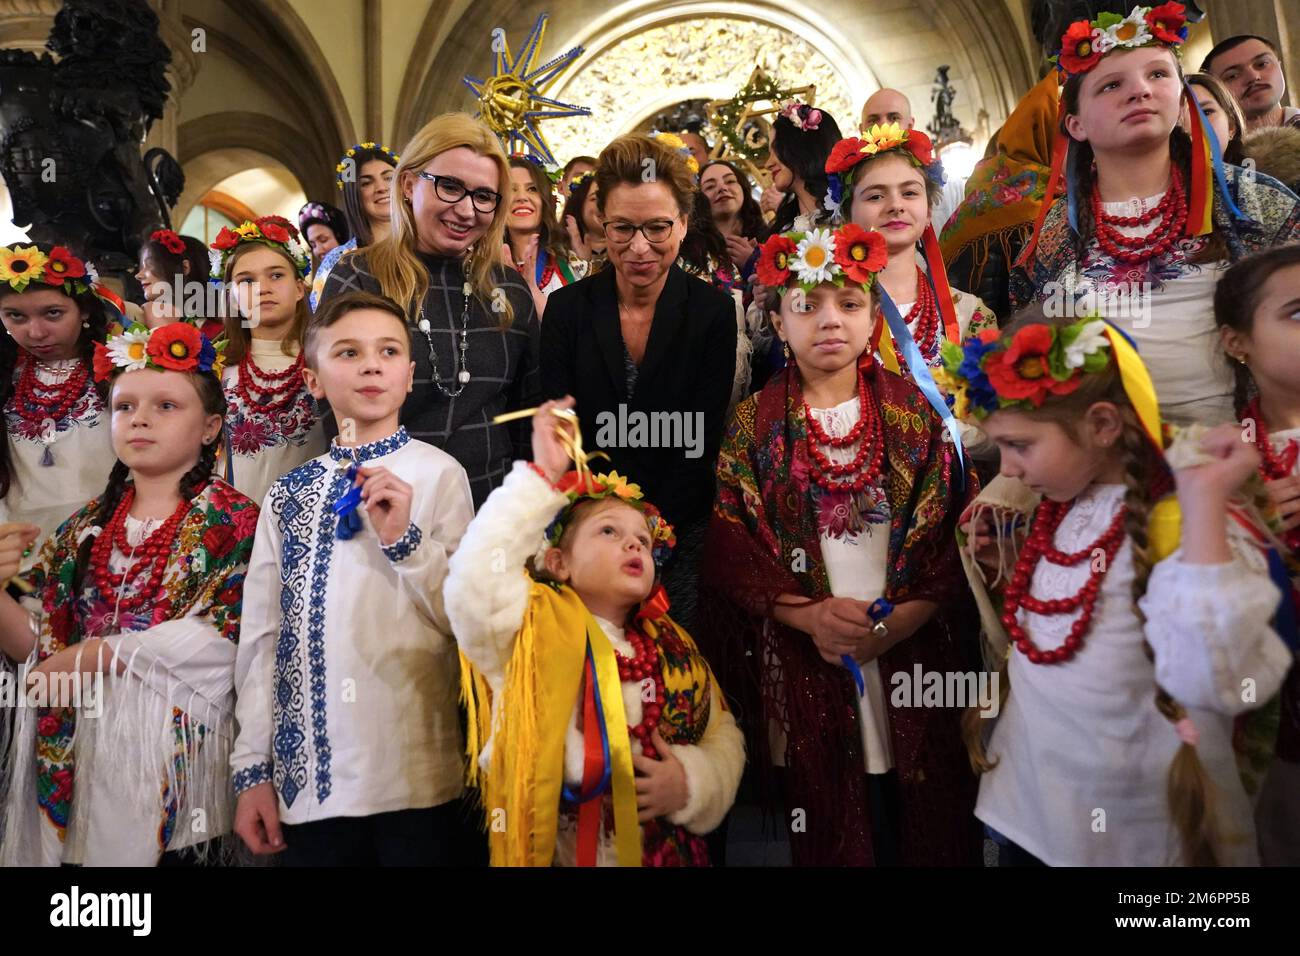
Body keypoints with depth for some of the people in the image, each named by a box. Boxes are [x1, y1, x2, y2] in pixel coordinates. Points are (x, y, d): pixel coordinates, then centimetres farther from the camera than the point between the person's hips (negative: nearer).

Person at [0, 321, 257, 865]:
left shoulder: (232, 520, -6)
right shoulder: (88, 526, 10)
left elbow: (218, 641, -17)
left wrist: (94, 653, -11)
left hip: (179, 754, -5)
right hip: (78, 755, 5)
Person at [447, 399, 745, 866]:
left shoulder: (673, 650, 4)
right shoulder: (534, 630, -11)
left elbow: (723, 736, 11)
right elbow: (475, 585, -30)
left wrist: (693, 783, -10)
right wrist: (543, 476, -29)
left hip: (669, 851, 5)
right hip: (554, 854, -4)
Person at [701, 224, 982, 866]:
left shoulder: (916, 412, 3)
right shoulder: (754, 423, 1)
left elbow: (951, 529, -1)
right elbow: (729, 543, -4)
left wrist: (900, 619, -14)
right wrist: (809, 615, -16)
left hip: (913, 654, 1)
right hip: (802, 663, 0)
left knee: (924, 826, 11)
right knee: (827, 833, 11)